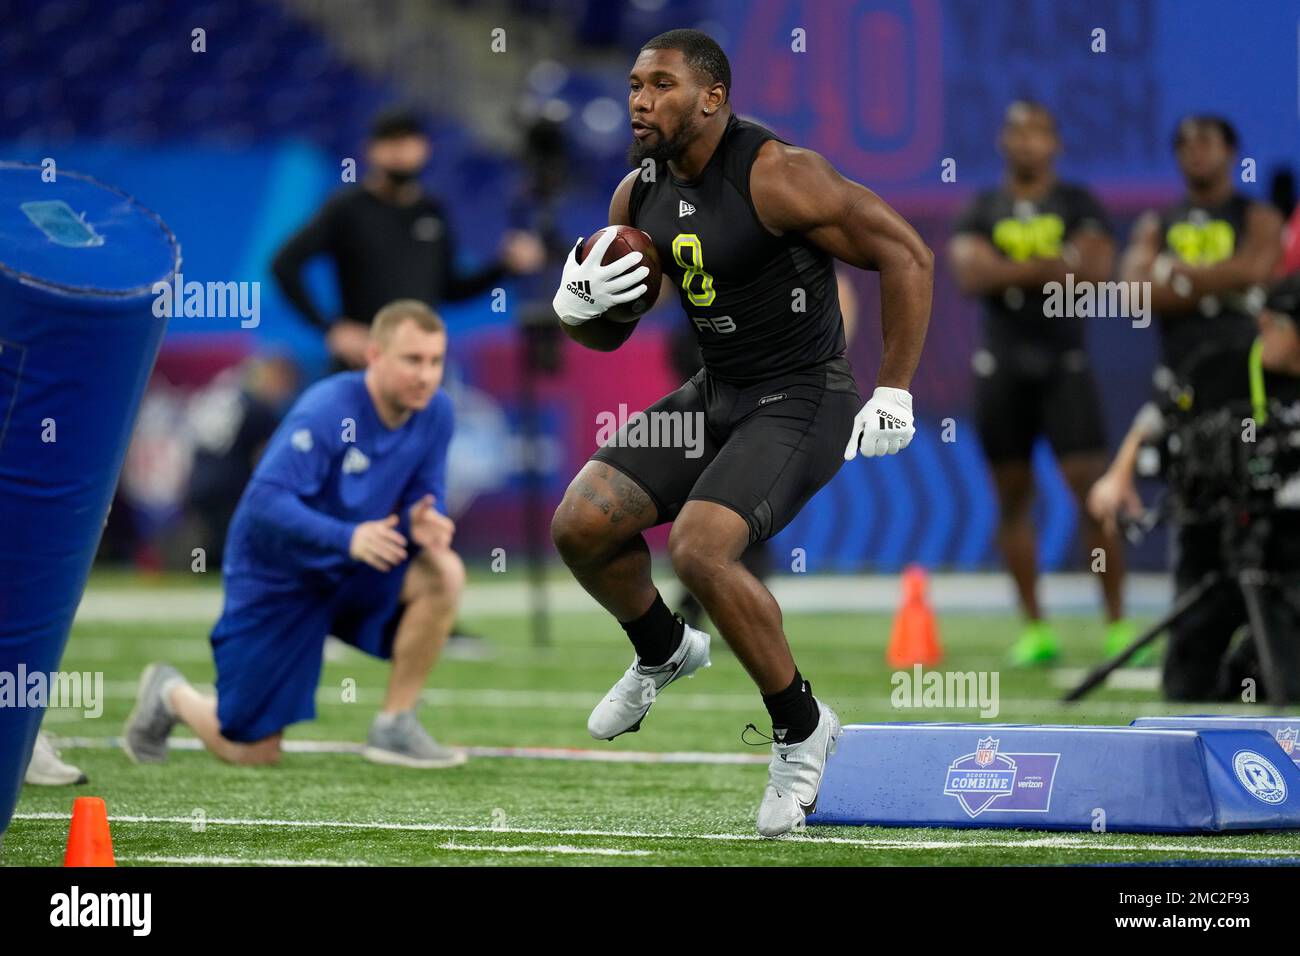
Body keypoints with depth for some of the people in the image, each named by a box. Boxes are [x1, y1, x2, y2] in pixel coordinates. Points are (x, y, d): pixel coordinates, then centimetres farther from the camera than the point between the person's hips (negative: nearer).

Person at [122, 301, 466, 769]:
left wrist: (420, 522, -28)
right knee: (252, 753, -2)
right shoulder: (326, 411, -27)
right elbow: (266, 501, -34)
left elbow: (426, 498, -2)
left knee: (443, 572, -24)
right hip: (275, 577, -5)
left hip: (352, 571, 5)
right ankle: (170, 695, 32)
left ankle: (395, 726, -11)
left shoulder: (434, 411, -9)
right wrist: (348, 537, -47)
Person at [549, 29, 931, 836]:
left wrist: (894, 395, -15)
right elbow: (607, 334, 16)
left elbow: (907, 257, -16)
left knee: (701, 552, -26)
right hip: (715, 396, 8)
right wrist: (579, 305, -9)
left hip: (803, 400, -8)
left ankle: (801, 728, -5)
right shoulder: (639, 194, 4)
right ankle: (664, 653, 26)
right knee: (580, 528, -4)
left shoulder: (776, 176, -20)